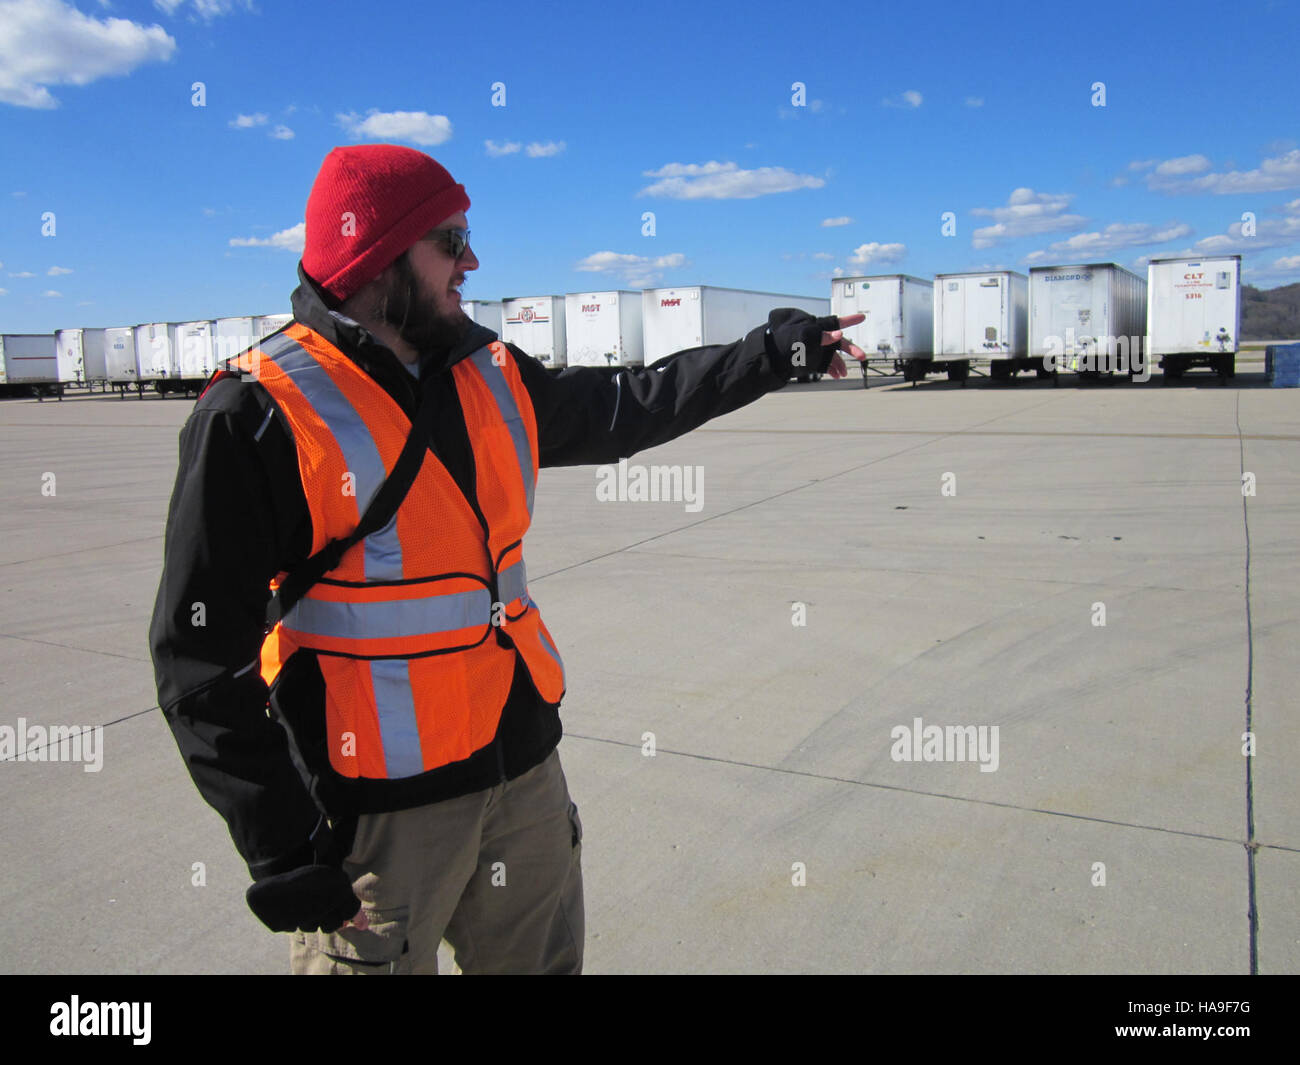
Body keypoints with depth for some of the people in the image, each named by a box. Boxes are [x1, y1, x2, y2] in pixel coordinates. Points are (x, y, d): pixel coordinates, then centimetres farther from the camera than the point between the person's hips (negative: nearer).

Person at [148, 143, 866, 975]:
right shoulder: (260, 415, -15)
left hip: (527, 771, 7)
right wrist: (282, 848, -16)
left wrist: (775, 352, 19)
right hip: (378, 810, -6)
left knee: (544, 958, 22)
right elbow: (201, 657, -14)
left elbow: (627, 409, 19)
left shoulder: (491, 377, 5)